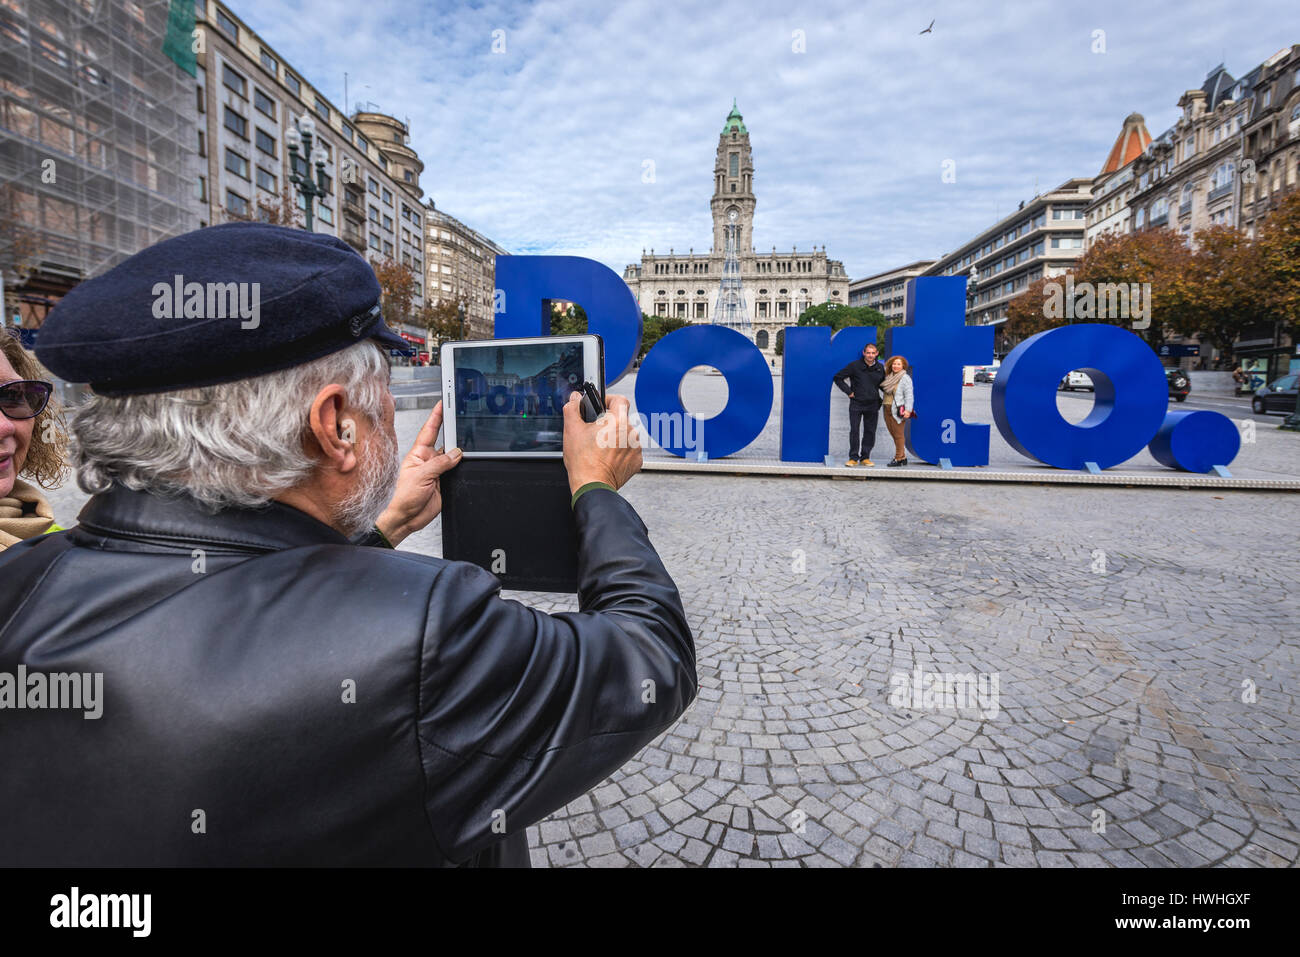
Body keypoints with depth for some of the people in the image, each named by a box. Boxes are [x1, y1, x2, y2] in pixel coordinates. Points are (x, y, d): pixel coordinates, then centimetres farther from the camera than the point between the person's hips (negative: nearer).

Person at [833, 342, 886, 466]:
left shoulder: (880, 368, 6)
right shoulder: (854, 366, -6)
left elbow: (883, 384, 25)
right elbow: (838, 377, -1)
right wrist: (848, 392, -5)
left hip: (872, 405, 3)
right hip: (856, 404, -3)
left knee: (870, 432, 5)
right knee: (854, 431, -5)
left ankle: (865, 457, 14)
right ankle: (853, 458, 2)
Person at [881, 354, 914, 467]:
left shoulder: (905, 378, -7)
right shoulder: (889, 377, 14)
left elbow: (909, 395, -12)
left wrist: (908, 410, -21)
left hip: (898, 411, -7)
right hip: (887, 410, 8)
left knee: (898, 435, -3)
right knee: (893, 434, 11)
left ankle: (898, 458, 3)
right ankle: (903, 457, 21)